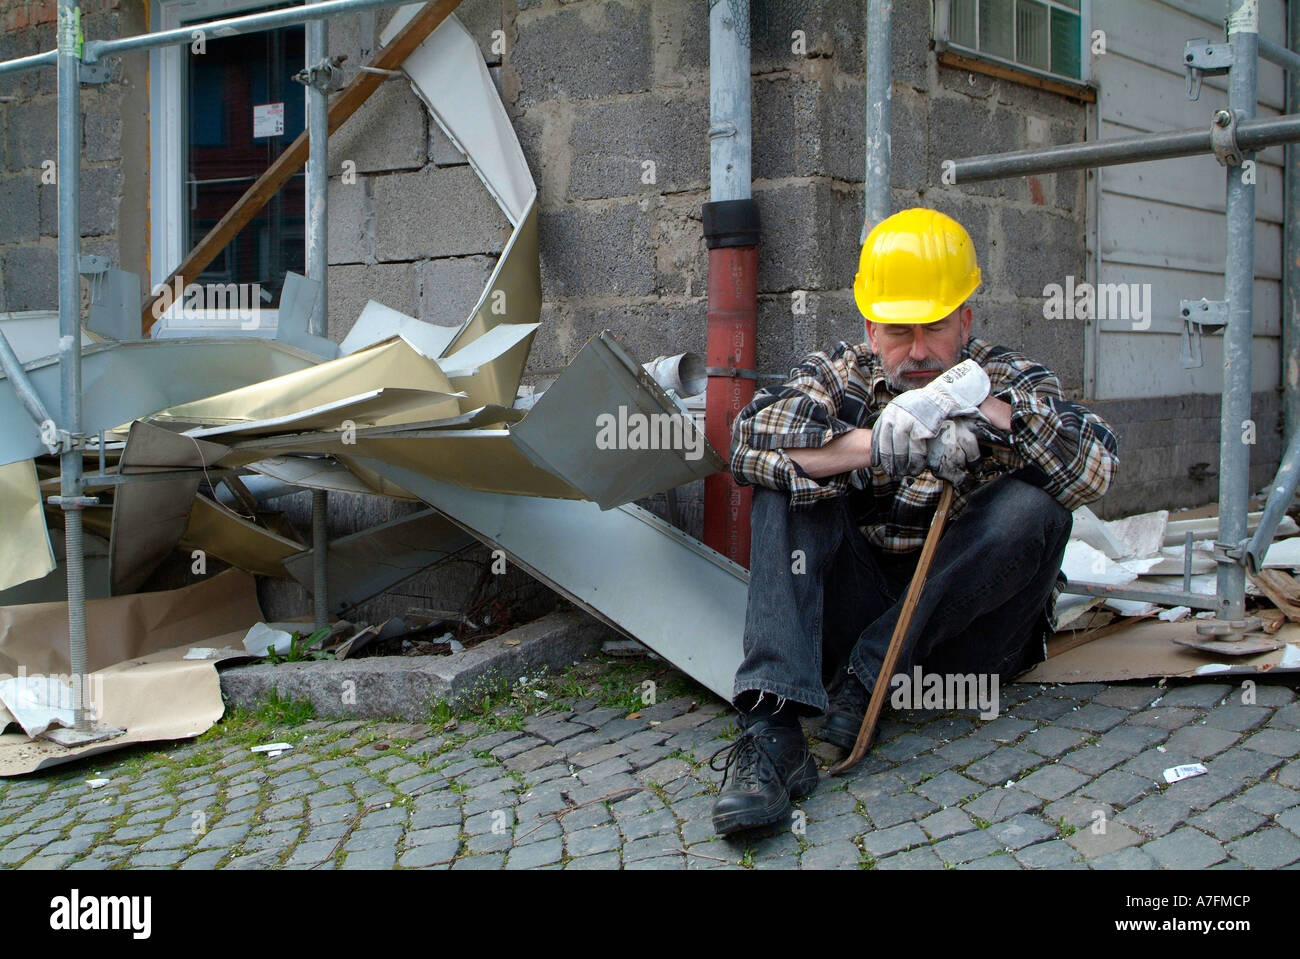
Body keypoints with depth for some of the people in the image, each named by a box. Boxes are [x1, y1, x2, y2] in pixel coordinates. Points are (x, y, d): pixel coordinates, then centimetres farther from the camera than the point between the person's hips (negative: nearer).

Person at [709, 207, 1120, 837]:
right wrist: (875, 446, -35)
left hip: (967, 623, 0)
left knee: (1030, 509, -25)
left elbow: (1096, 467, -16)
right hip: (858, 609, 1)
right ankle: (771, 726, -36)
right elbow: (750, 437, -19)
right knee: (788, 479, -19)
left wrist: (990, 410, -30)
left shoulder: (1010, 381, 2)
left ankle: (865, 677, -23)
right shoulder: (842, 378, 2)